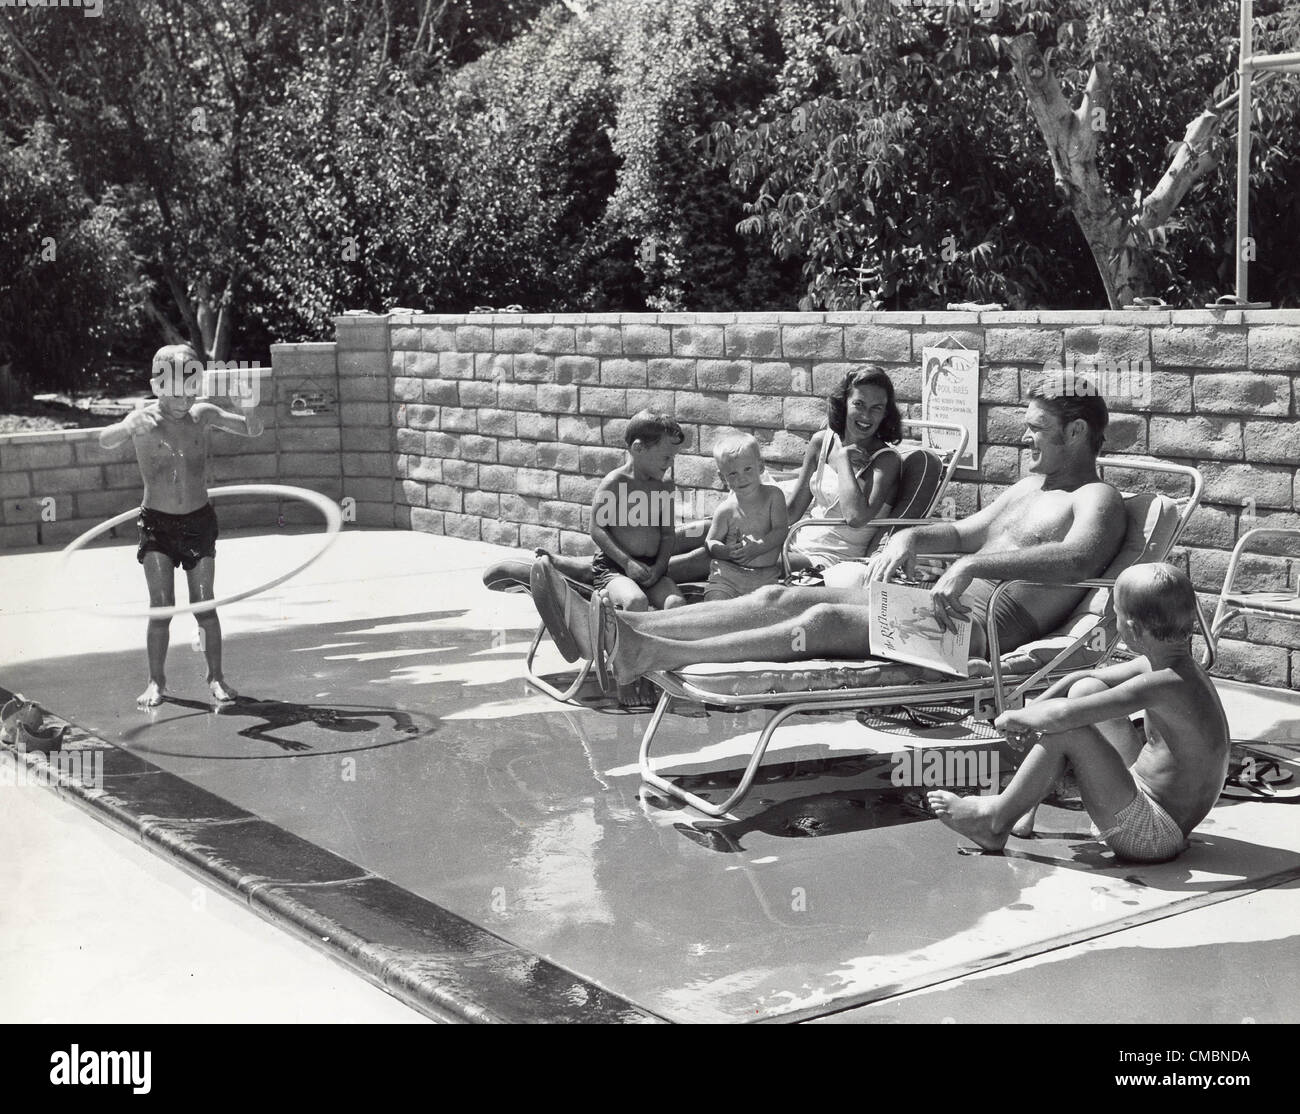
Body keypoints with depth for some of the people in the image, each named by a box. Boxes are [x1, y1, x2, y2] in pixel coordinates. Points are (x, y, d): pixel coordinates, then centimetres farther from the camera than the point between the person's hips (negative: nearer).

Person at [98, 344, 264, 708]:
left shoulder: (202, 415, -4)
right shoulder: (144, 419, -10)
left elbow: (254, 431, -5)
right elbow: (106, 441, -28)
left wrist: (250, 409, -28)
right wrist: (131, 427, -50)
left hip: (199, 521, 1)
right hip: (157, 524, -1)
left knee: (204, 605, 1)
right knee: (161, 606, -6)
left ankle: (216, 677, 13)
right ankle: (157, 681, 6)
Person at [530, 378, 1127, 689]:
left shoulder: (1097, 499, -2)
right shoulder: (1030, 486, 29)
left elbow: (1079, 558, -24)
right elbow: (963, 532, 36)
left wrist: (976, 564, -34)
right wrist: (910, 537, 13)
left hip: (987, 624, -9)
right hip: (939, 602, 9)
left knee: (826, 620, -31)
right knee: (782, 598, -8)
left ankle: (652, 655, -45)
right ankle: (607, 629, -20)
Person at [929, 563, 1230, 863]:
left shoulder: (1166, 684, -28)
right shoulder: (1159, 664, 2)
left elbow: (1061, 716, -32)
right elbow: (1081, 678, 15)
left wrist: (1012, 717, -13)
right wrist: (1029, 713, 3)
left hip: (1156, 836, -10)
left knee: (1064, 728, -20)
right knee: (1086, 688, 12)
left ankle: (996, 821, -1)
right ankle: (1024, 811, 14)